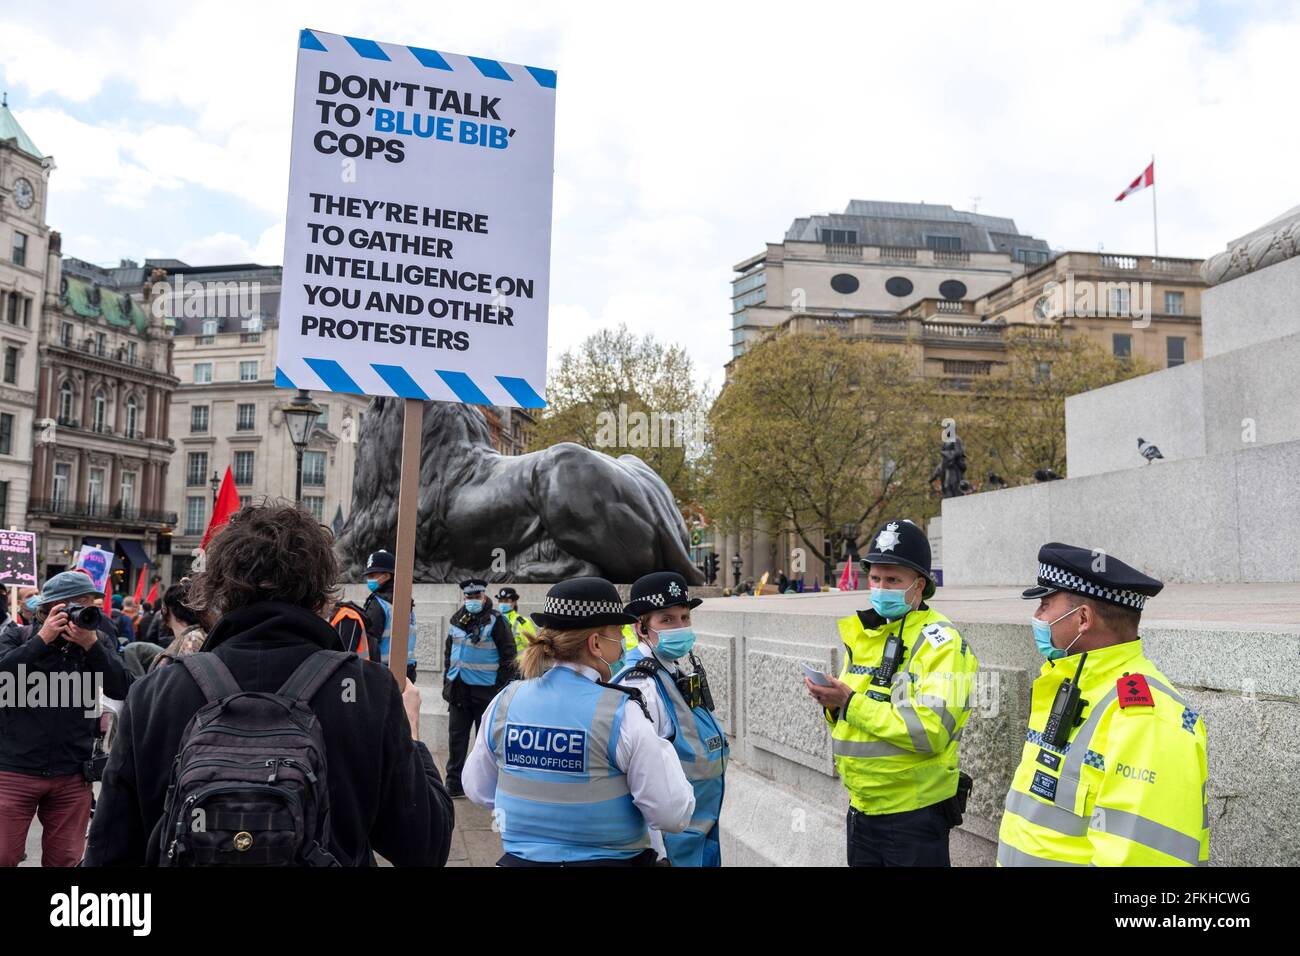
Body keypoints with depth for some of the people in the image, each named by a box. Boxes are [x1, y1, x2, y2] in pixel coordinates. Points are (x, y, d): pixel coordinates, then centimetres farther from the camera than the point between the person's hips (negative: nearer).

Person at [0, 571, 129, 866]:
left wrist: (91, 645, -18)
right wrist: (43, 638, -18)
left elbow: (121, 690, -8)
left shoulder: (99, 640, 4)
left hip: (72, 775, 2)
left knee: (64, 859, 8)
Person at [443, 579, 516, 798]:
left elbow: (508, 657, -9)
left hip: (485, 691, -6)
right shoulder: (456, 620, 9)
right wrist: (447, 683, 13)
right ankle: (454, 785, 20)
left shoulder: (496, 621, -9)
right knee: (456, 739, 10)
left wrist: (501, 688, -12)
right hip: (458, 690, 6)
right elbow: (448, 653, 18)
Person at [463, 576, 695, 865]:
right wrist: (662, 749, -4)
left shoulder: (504, 702, -7)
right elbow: (674, 816, -18)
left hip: (521, 857, 3)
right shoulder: (622, 713, -20)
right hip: (608, 858, -2)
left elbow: (478, 790, 6)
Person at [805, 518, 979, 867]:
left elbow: (930, 732, -25)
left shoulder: (939, 641, -13)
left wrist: (851, 704, -24)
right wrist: (833, 705, -8)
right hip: (862, 808, 7)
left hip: (915, 813, -6)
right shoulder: (862, 635, 8)